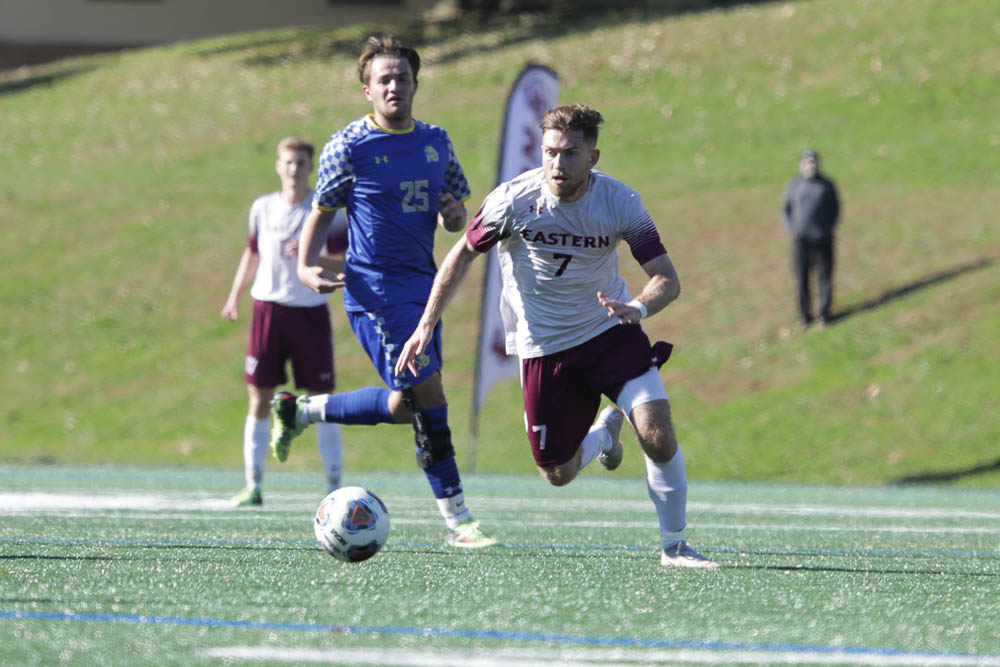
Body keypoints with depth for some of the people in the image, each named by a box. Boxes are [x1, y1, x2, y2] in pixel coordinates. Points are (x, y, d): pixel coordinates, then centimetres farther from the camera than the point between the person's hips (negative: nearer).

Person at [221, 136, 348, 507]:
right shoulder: (262, 208, 7)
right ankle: (253, 485, 4)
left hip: (311, 312, -2)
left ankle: (334, 486, 5)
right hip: (268, 309, 2)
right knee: (259, 400, -1)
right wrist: (235, 295, 18)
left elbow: (343, 267, -5)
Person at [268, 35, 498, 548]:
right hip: (375, 288, -7)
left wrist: (453, 215, -7)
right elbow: (321, 213, 0)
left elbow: (455, 217, 18)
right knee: (428, 395, -15)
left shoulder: (436, 142, 11)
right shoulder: (349, 146, -6)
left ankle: (302, 410, 30)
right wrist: (306, 267, -17)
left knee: (407, 405, 12)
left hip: (422, 282, 7)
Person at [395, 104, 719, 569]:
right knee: (558, 473, 3)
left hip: (611, 332, -1)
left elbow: (667, 279, -16)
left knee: (659, 436, -21)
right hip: (544, 345, 1)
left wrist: (639, 308, -39)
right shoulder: (515, 199, -16)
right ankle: (605, 430, 38)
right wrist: (426, 325, -4)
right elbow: (463, 255, -1)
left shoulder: (620, 202, -16)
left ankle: (675, 547, -3)